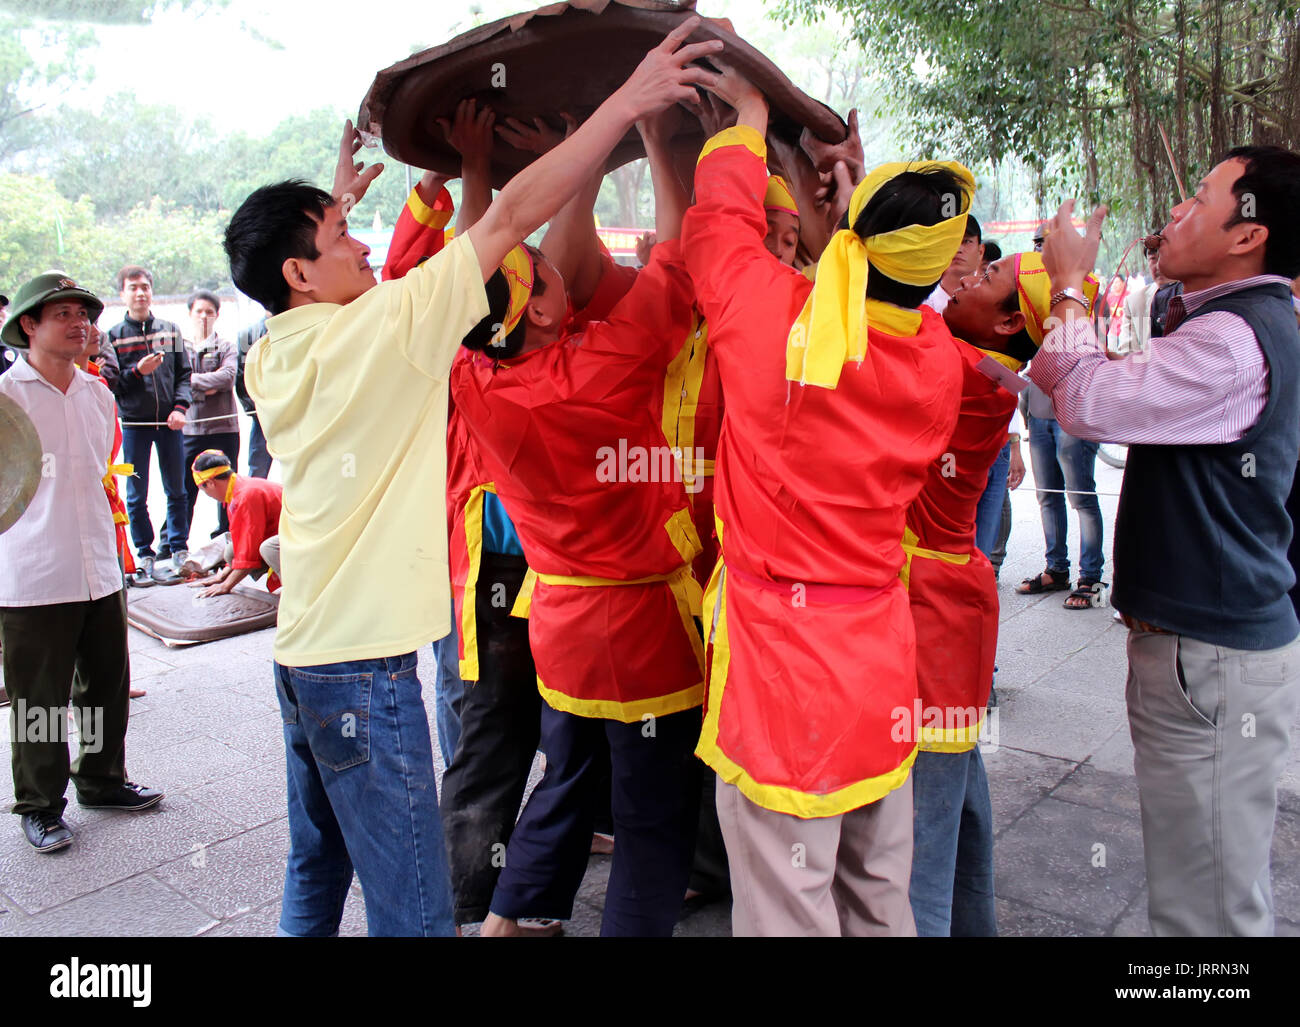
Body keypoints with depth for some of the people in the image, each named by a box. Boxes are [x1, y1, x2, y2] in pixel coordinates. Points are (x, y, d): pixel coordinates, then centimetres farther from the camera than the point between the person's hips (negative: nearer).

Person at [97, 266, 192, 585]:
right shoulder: (113, 336, 1)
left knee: (176, 490, 8)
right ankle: (146, 556, 12)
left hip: (169, 422, 2)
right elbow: (109, 384, -3)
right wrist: (137, 371, -17)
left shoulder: (170, 330, 8)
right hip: (134, 424, -2)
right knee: (136, 496, 4)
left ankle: (179, 550, 18)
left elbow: (184, 373, 6)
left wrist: (180, 407, -7)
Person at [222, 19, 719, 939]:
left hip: (304, 649, 9)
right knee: (413, 912, -1)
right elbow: (512, 219, -16)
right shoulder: (371, 331, -15)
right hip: (366, 665, -9)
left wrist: (338, 199, 34)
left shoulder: (272, 357, 6)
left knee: (318, 870, 22)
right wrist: (628, 102, -11)